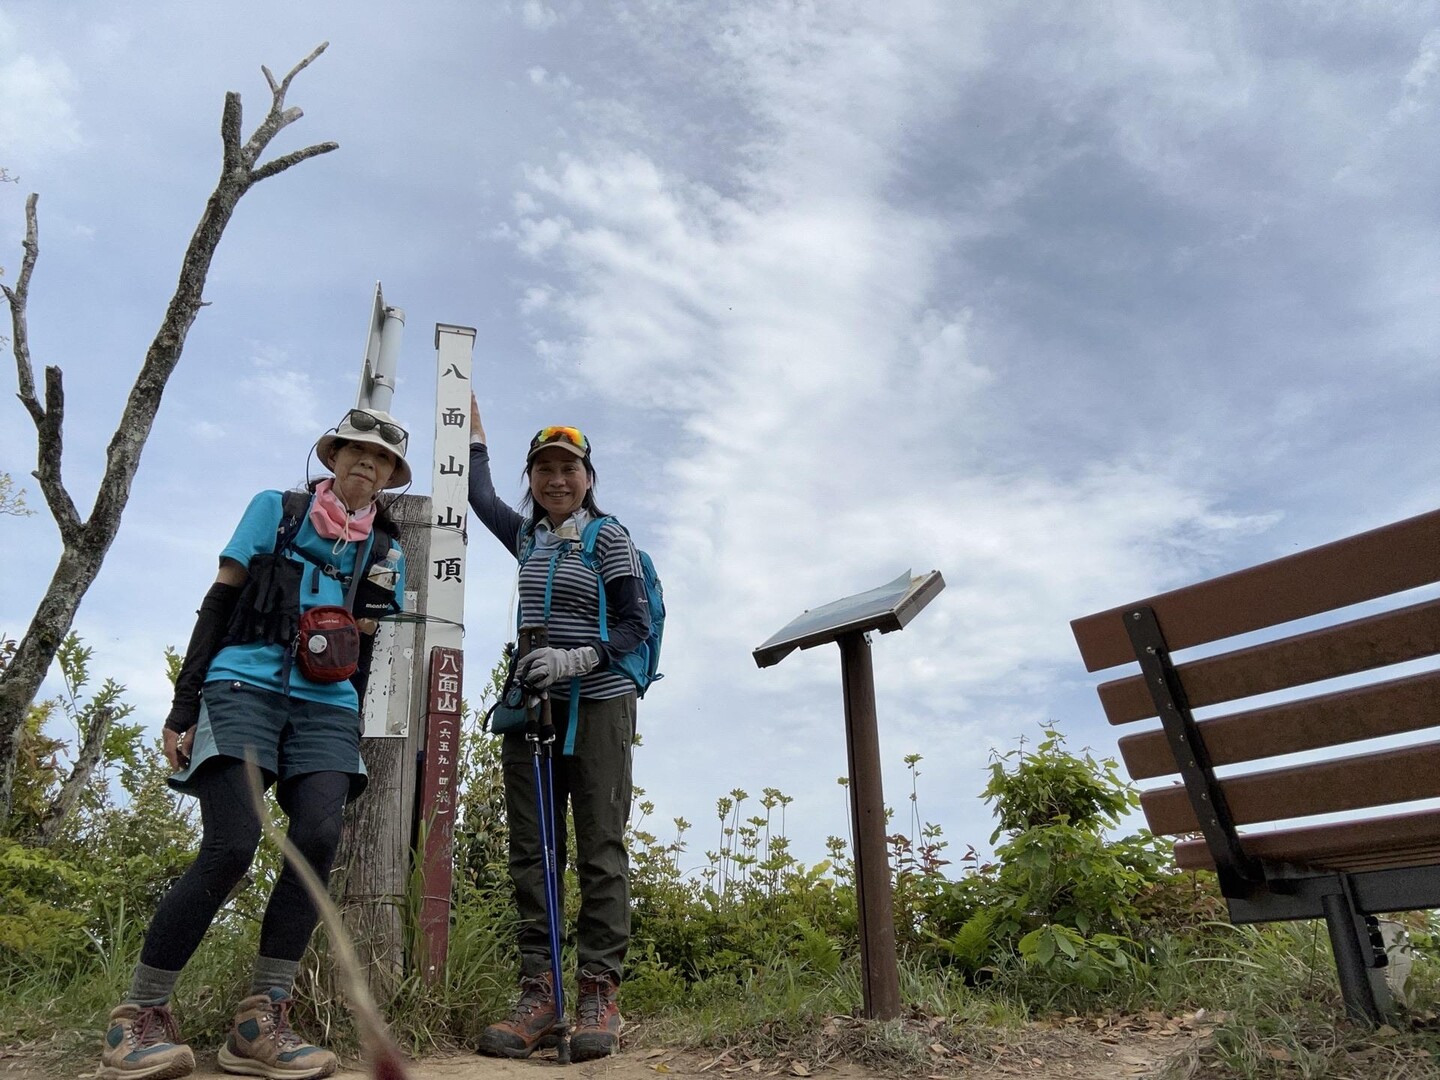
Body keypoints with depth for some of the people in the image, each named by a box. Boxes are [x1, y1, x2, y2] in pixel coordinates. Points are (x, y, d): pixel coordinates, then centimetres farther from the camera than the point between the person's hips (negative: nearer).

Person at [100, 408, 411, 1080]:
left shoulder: (387, 549, 16)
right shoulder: (276, 508, 9)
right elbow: (219, 602, 5)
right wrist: (183, 705, 0)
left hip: (327, 705, 3)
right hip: (245, 685, -3)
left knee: (317, 839, -18)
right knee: (232, 845, -17)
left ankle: (259, 1025, -8)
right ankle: (137, 1017, 0)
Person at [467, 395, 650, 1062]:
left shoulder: (608, 538, 0)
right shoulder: (527, 536, 16)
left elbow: (635, 624, -5)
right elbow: (480, 493, 31)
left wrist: (573, 660, -20)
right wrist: (470, 408, 34)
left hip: (597, 707, -5)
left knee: (600, 849, -5)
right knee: (530, 850, 1)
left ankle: (599, 994, -3)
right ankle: (538, 993, 5)